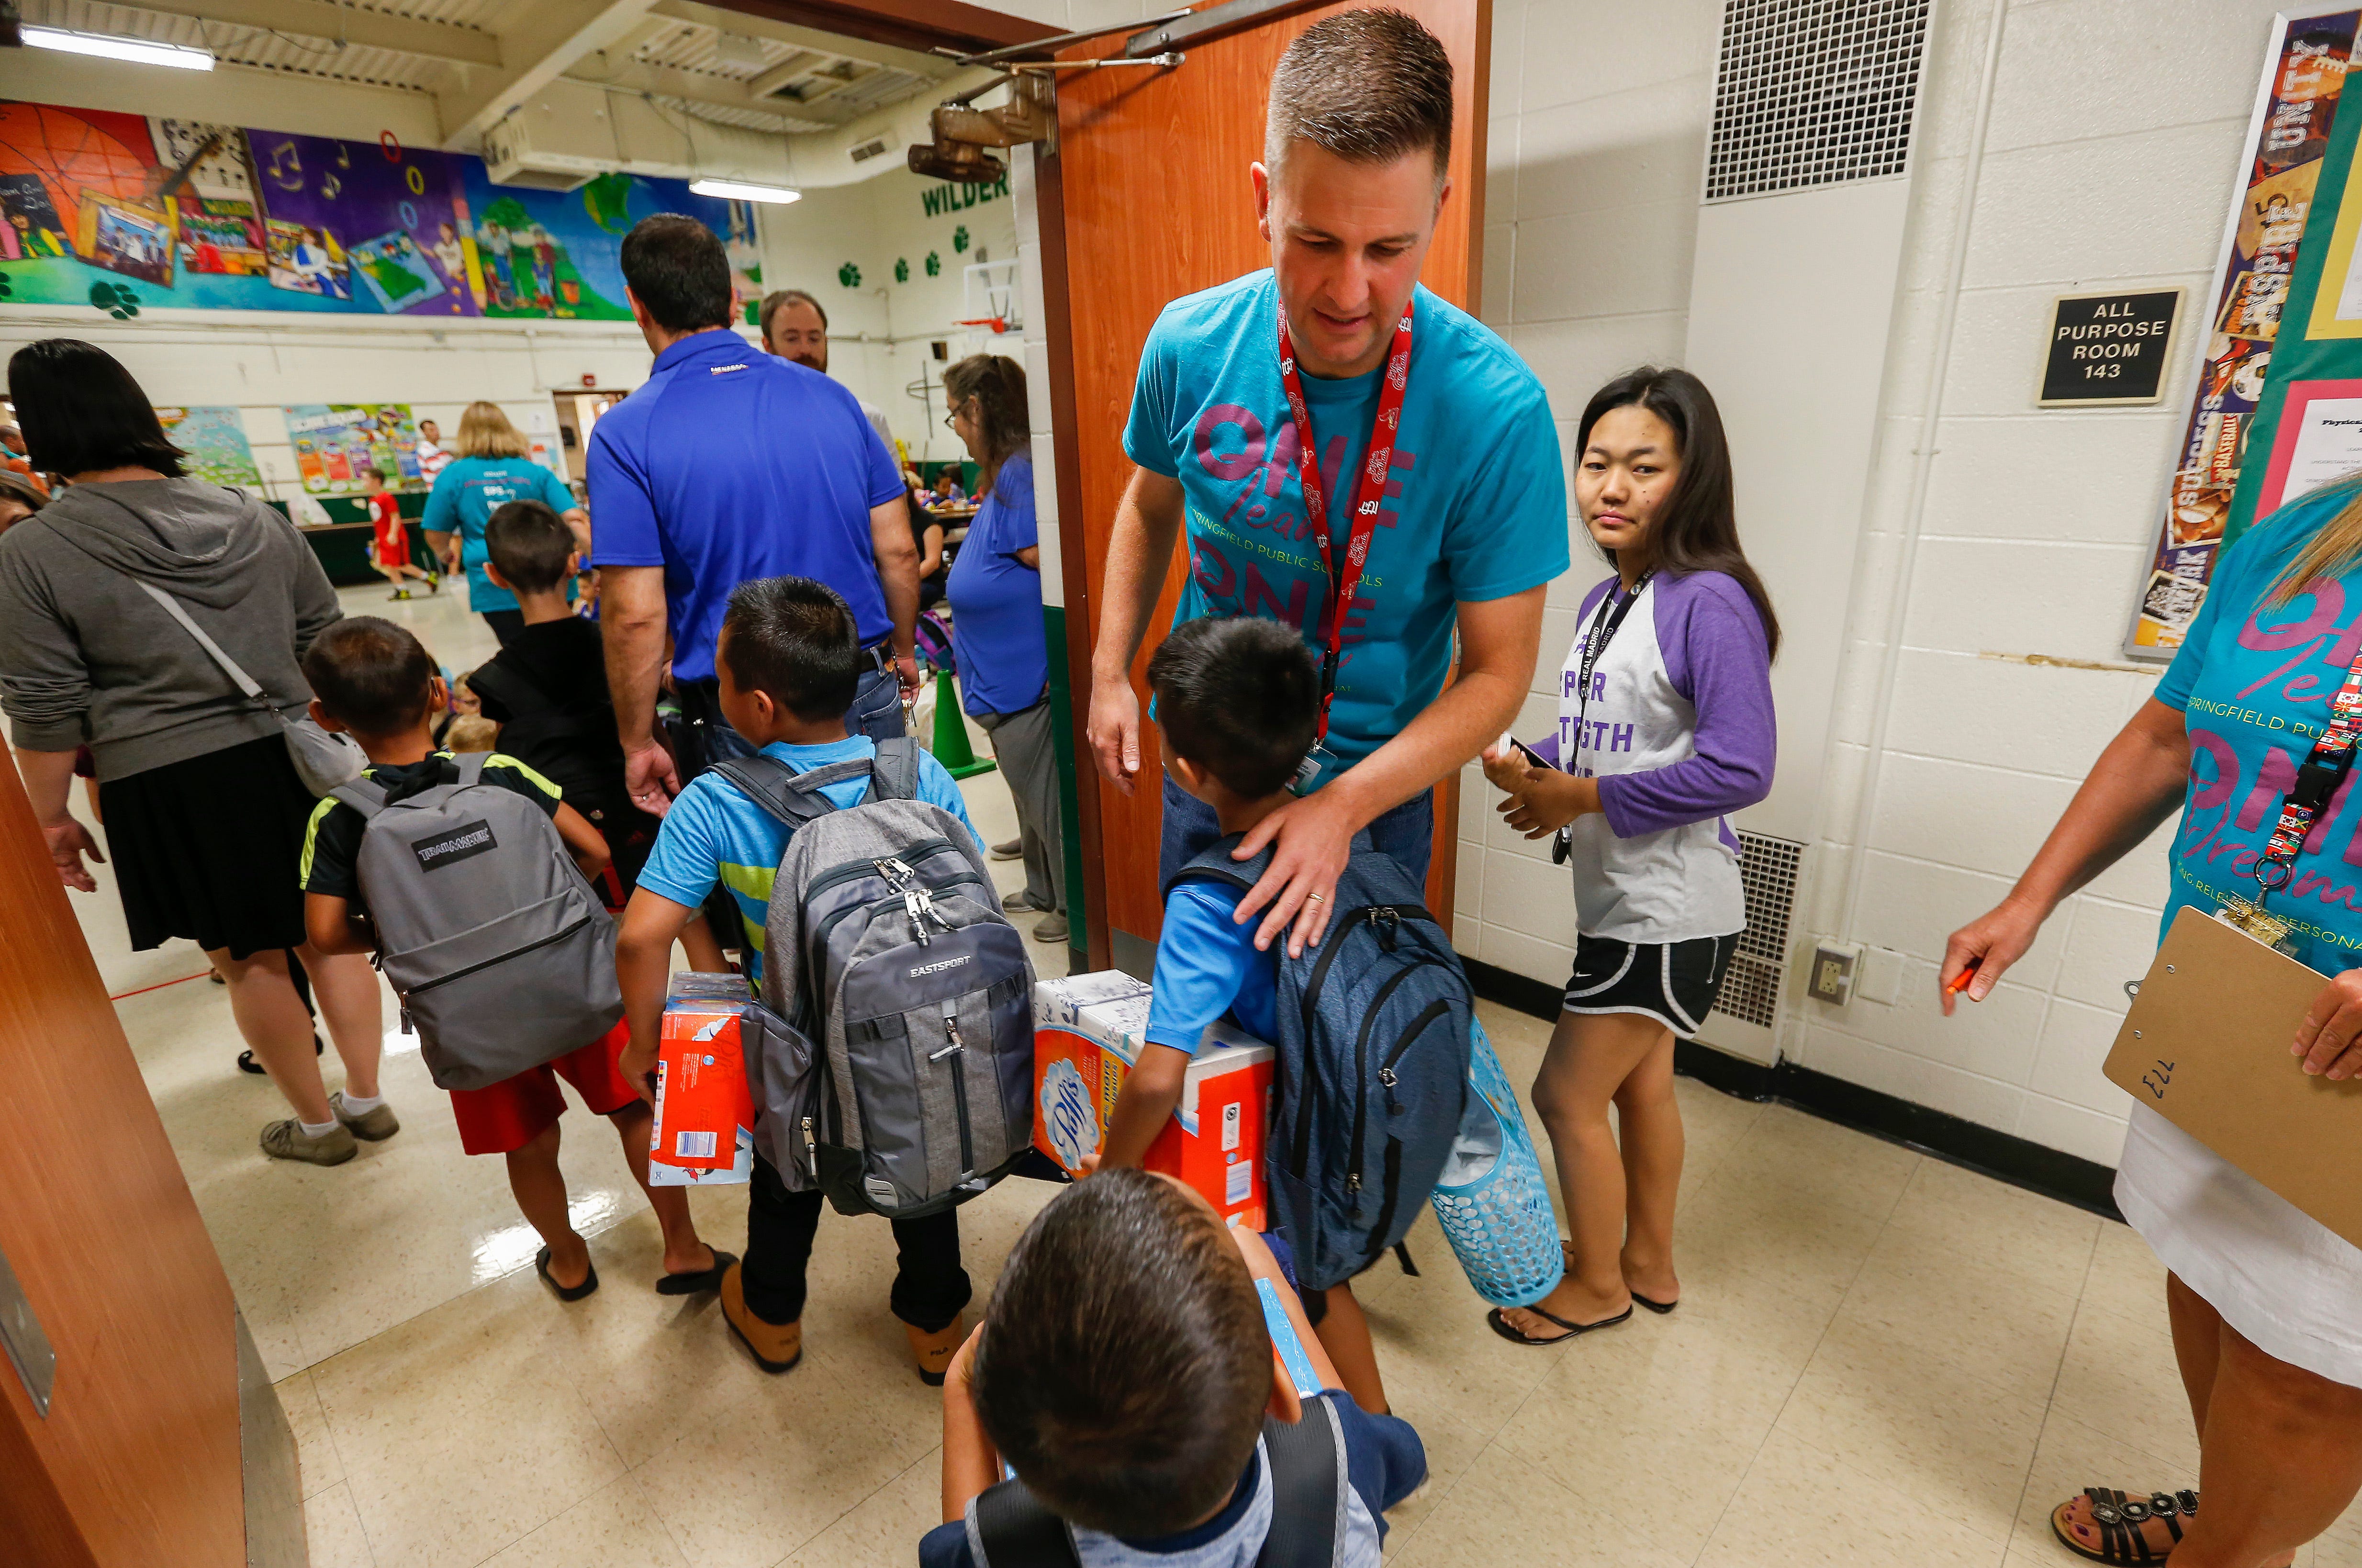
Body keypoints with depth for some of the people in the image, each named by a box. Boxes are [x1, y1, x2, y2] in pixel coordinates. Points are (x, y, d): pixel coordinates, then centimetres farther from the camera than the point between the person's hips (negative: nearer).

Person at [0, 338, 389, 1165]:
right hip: (291, 757, 3)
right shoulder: (252, 516, 2)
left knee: (249, 960, 9)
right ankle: (366, 1099, 26)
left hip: (166, 786, -3)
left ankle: (317, 1123, 24)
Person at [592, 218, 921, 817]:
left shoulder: (626, 434, -8)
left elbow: (635, 614, -11)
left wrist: (638, 745, 0)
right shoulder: (830, 395, 3)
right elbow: (898, 552, 5)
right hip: (869, 699, 4)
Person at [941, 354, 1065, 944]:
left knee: (1044, 792, 1)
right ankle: (1044, 890, 37)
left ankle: (1075, 905, 17)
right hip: (1008, 674, 11)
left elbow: (1048, 563, -22)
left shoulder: (1019, 472, -17)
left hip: (1027, 673, -11)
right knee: (1029, 789, 21)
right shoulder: (1002, 475, 13)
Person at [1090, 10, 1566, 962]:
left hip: (1372, 780, -2)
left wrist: (1342, 807, -26)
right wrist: (1110, 671, 2)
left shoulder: (1495, 409, -22)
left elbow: (1499, 669, -17)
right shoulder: (1189, 346, -13)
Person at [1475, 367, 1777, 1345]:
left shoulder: (1710, 603, -20)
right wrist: (1530, 769, -6)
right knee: (1640, 1082, 22)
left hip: (1668, 911, -8)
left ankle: (1598, 1284, 28)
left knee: (1568, 1094, 3)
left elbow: (1740, 768, -26)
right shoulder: (1602, 602, 6)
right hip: (1620, 898, 9)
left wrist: (1582, 797, -21)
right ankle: (1649, 1262, 43)